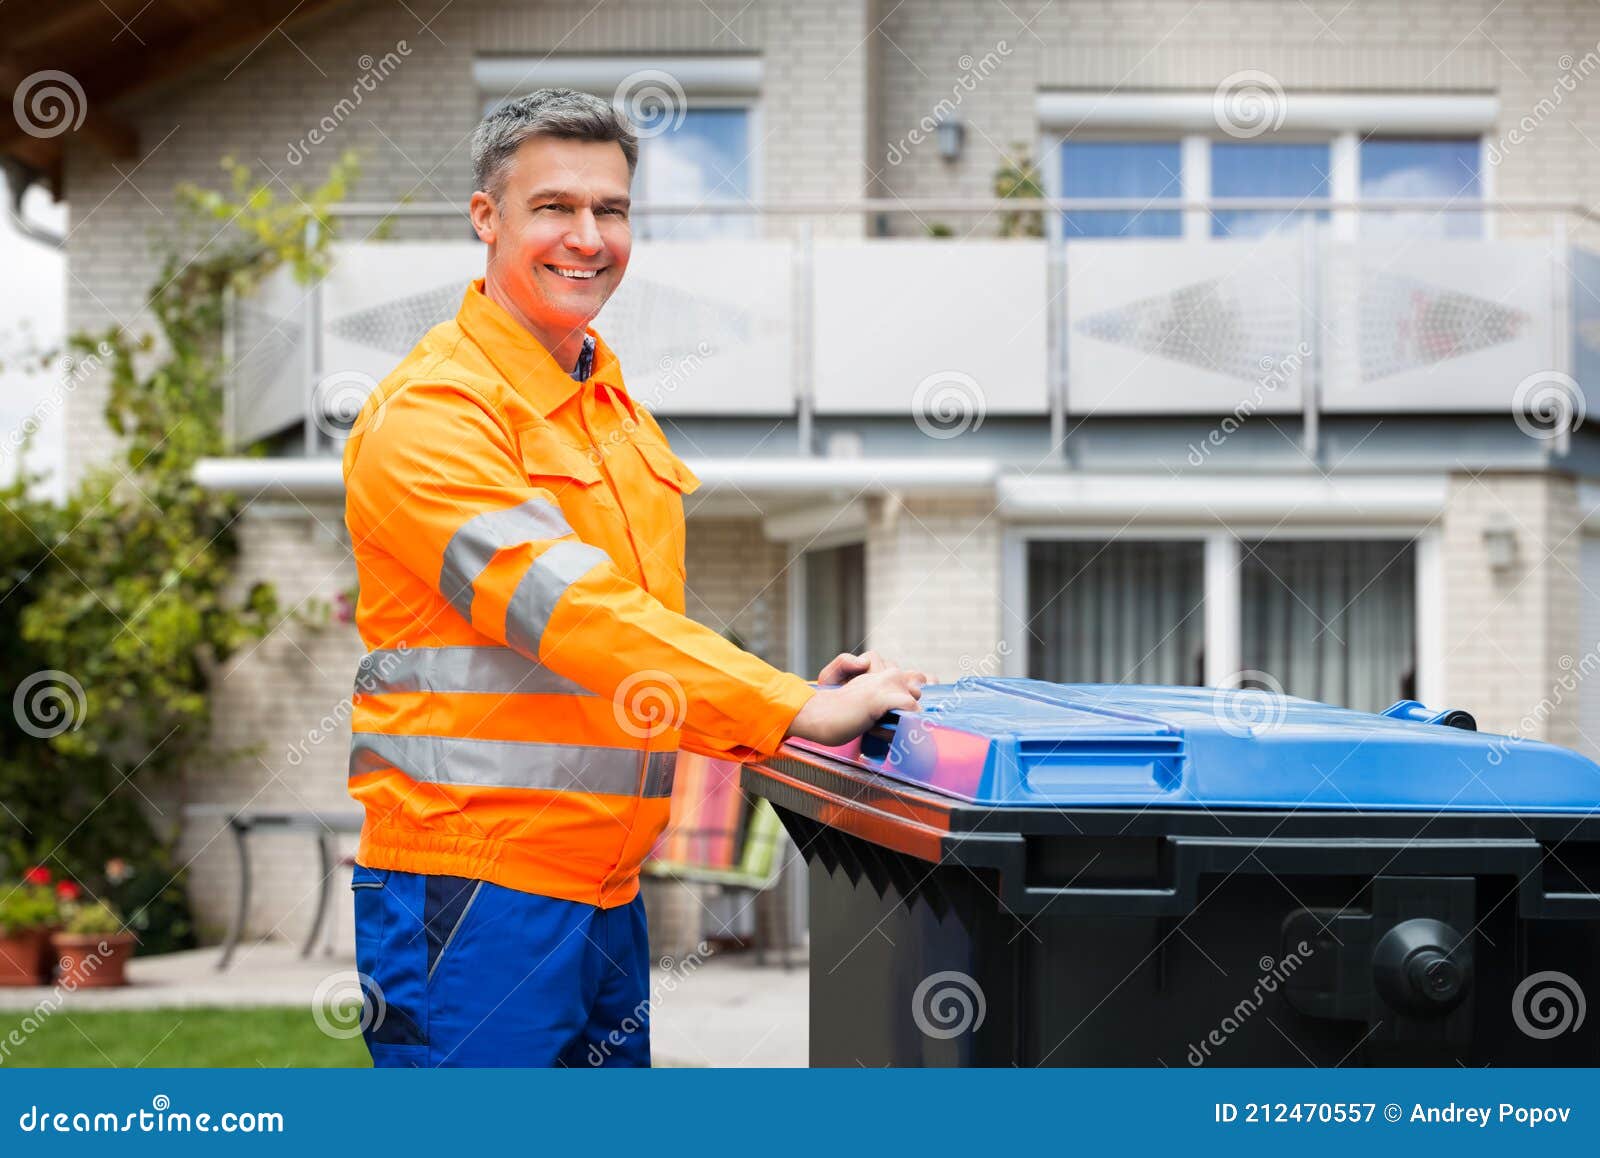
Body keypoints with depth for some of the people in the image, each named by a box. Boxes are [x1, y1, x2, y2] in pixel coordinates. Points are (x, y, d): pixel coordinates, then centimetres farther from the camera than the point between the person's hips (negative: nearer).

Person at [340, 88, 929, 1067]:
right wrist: (792, 709, -26)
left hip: (607, 880, 9)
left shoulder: (616, 407, 17)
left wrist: (795, 689, 4)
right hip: (474, 879, -8)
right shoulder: (431, 413, -12)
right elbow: (566, 604, -23)